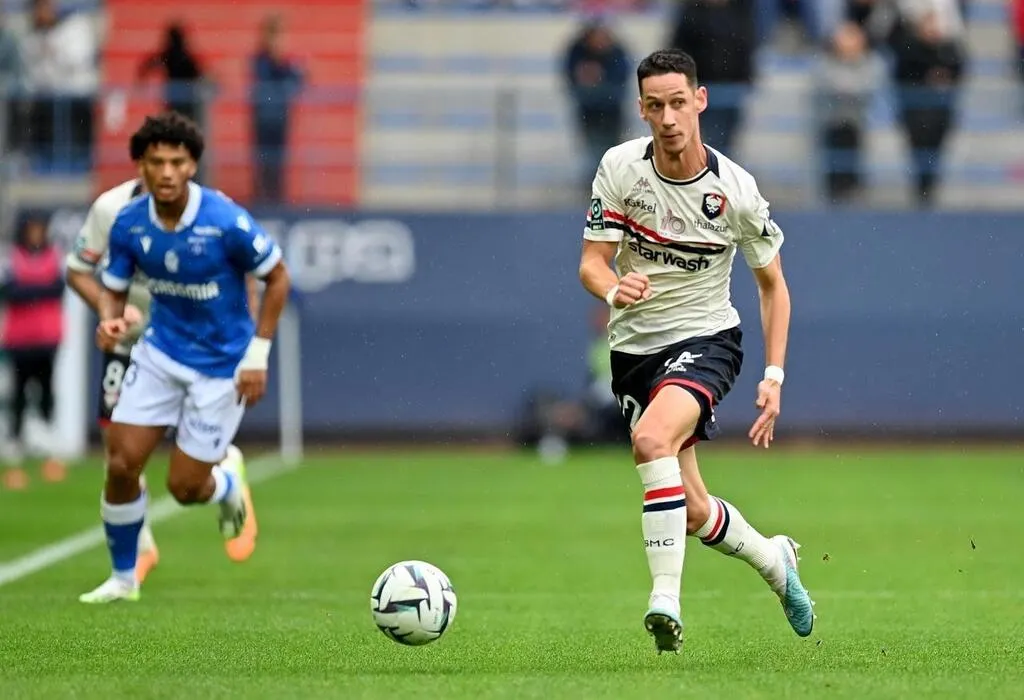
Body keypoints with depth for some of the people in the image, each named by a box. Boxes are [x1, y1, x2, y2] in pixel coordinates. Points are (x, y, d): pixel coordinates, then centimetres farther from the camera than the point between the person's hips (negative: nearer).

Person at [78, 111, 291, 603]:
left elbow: (277, 277, -10)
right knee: (121, 465, -6)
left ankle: (228, 482, 36)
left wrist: (258, 356, -12)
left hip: (221, 366, -4)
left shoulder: (226, 221, -24)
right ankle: (123, 577, 15)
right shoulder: (128, 224, -11)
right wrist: (110, 321, -21)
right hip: (160, 352, 4)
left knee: (184, 487, -2)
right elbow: (113, 288, 3)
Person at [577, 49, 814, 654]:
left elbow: (772, 283, 1)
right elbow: (592, 262, -9)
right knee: (694, 513, 5)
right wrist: (614, 289, -33)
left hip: (705, 338, -3)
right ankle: (774, 560, 36)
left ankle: (666, 599, -34)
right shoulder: (620, 168, -9)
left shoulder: (734, 189, -13)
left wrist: (774, 375, -7)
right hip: (634, 346, 3)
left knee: (652, 439, -34)